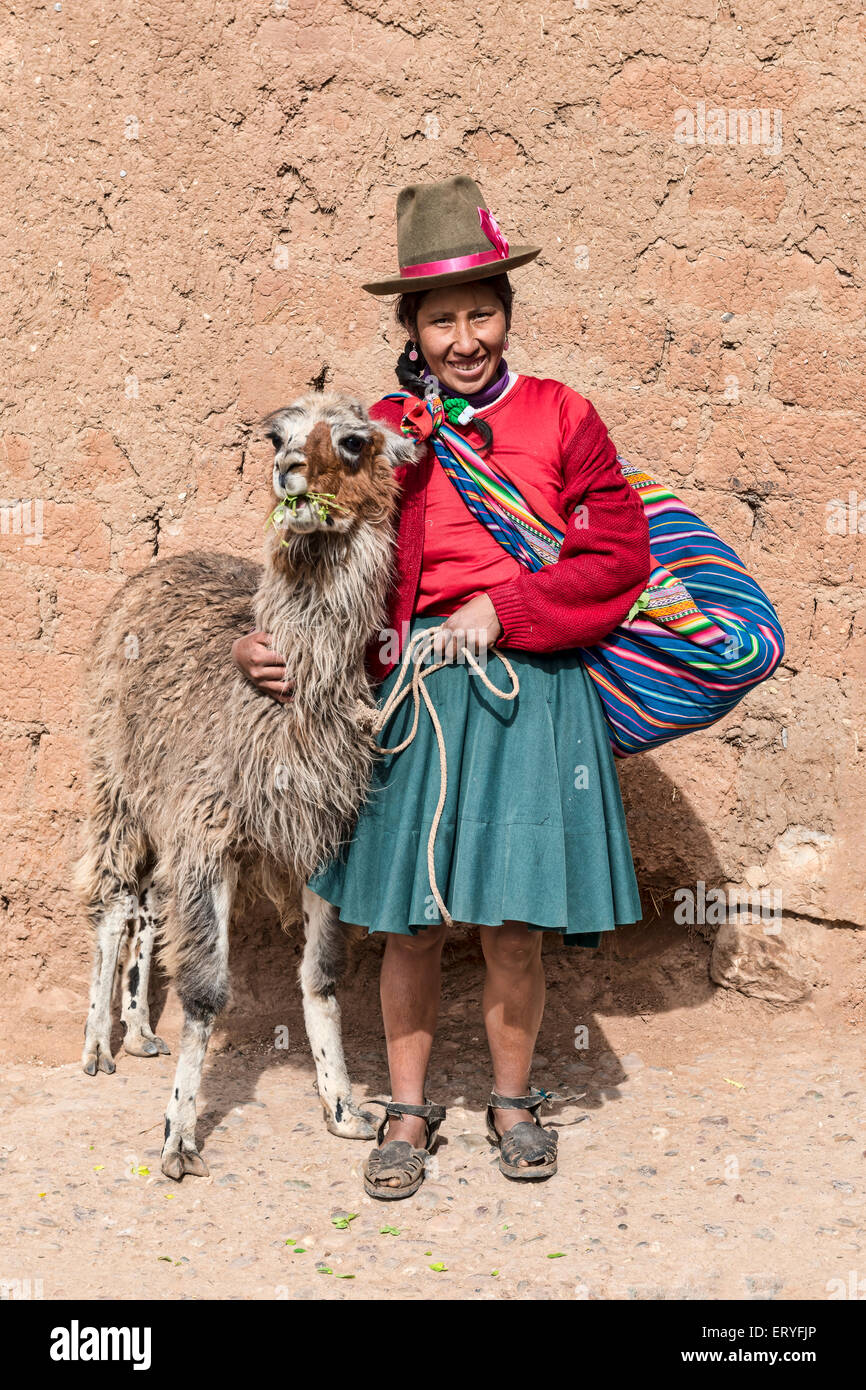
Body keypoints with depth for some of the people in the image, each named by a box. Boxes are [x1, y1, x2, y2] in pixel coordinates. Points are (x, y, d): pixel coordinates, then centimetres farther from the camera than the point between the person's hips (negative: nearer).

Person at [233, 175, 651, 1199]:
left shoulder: (562, 419, 3)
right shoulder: (385, 431, 6)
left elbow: (617, 557, -3)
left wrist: (503, 609, -10)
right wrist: (269, 644, -6)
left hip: (532, 684, -1)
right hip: (417, 690, 1)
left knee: (512, 922, 4)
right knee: (409, 920, 6)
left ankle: (513, 1098, 28)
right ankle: (408, 1109, 26)